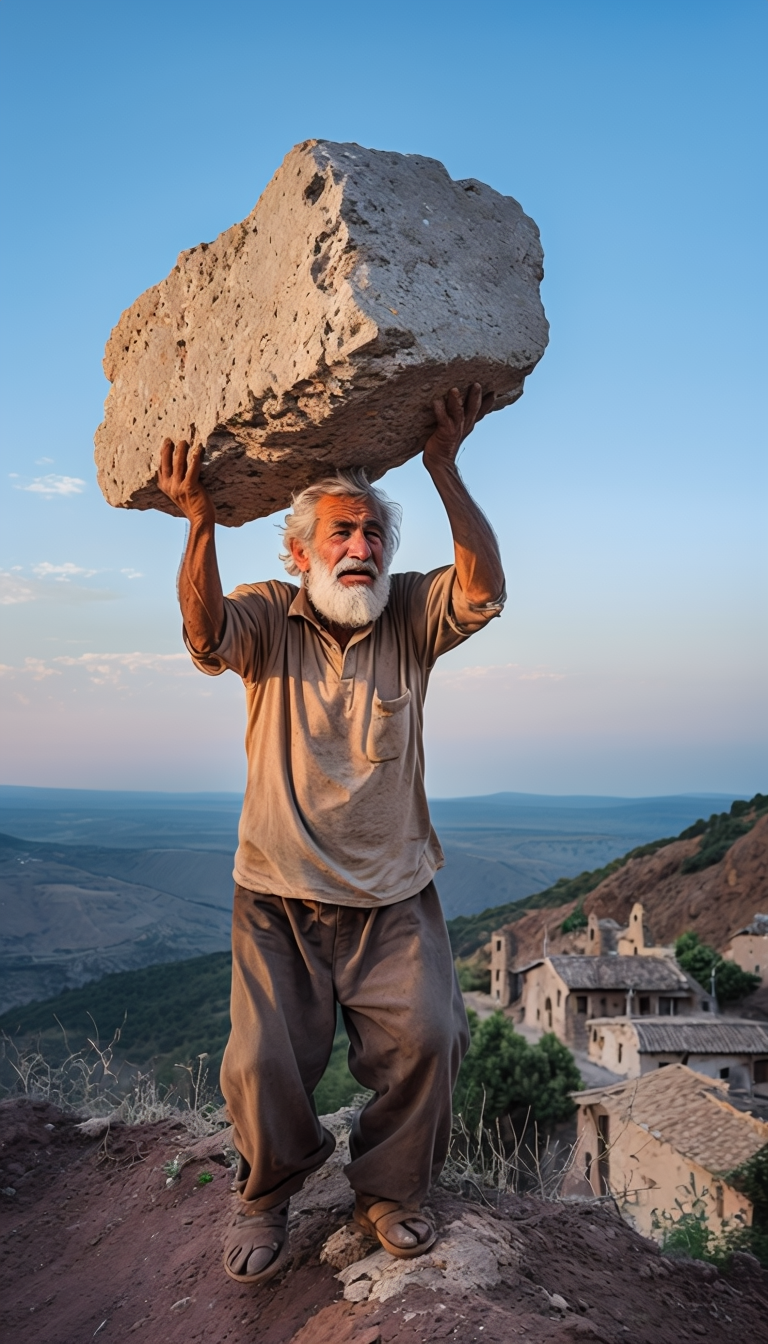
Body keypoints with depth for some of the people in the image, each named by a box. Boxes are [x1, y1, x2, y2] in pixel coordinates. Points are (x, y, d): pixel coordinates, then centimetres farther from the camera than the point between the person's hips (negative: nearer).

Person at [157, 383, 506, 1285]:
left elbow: (483, 592, -21)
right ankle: (265, 1197, 27)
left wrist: (444, 470, -29)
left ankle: (388, 1191, 22)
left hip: (394, 893, 1)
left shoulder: (409, 616, -2)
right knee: (266, 1059, -4)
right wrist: (201, 526, -42)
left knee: (423, 1038, -6)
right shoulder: (267, 617, -5)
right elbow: (207, 637, -26)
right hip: (279, 891, -1)